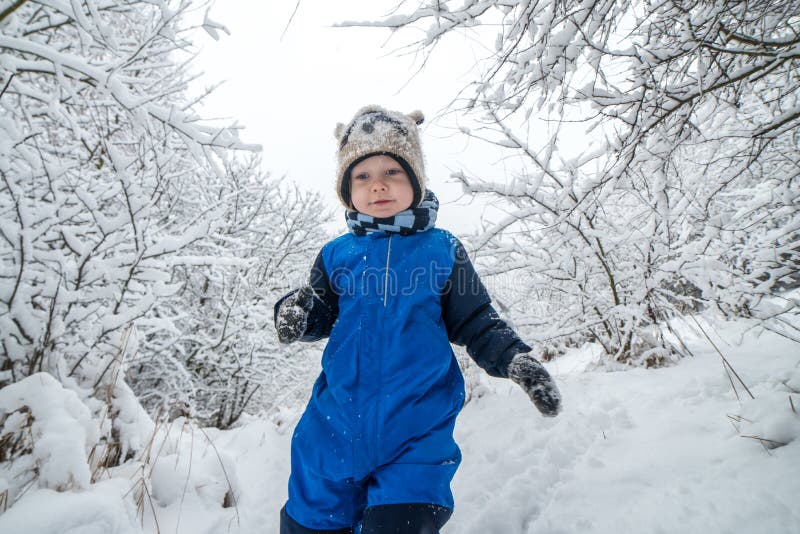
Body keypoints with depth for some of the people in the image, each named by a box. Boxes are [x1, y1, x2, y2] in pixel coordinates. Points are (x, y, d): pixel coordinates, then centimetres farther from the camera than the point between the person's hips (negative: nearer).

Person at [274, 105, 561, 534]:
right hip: (335, 430, 3)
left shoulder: (442, 251, -3)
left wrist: (516, 359, -12)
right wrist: (295, 314, -14)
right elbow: (321, 316, 7)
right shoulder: (337, 255, 1)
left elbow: (476, 325, 2)